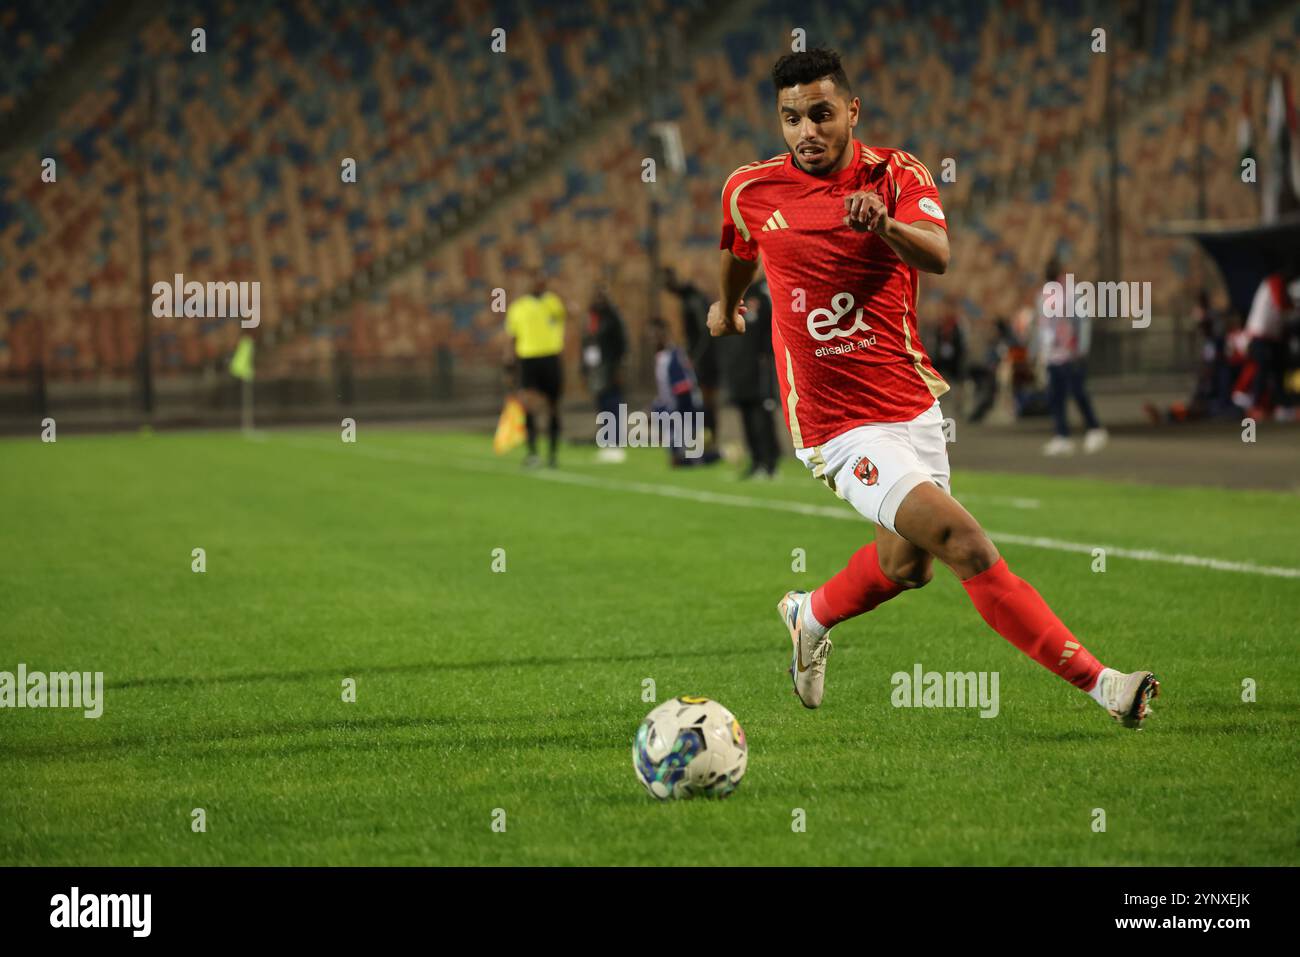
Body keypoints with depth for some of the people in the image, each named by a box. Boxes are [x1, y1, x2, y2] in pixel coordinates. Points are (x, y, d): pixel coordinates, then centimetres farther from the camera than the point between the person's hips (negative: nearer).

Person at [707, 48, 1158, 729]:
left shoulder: (896, 173, -6)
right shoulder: (751, 192, -6)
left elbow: (938, 256, -27)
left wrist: (887, 223, -48)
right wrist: (727, 303, 38)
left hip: (914, 403, 4)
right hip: (842, 428, -4)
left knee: (905, 563, 22)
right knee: (968, 546, -18)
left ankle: (811, 618, 51)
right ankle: (1097, 681, -17)